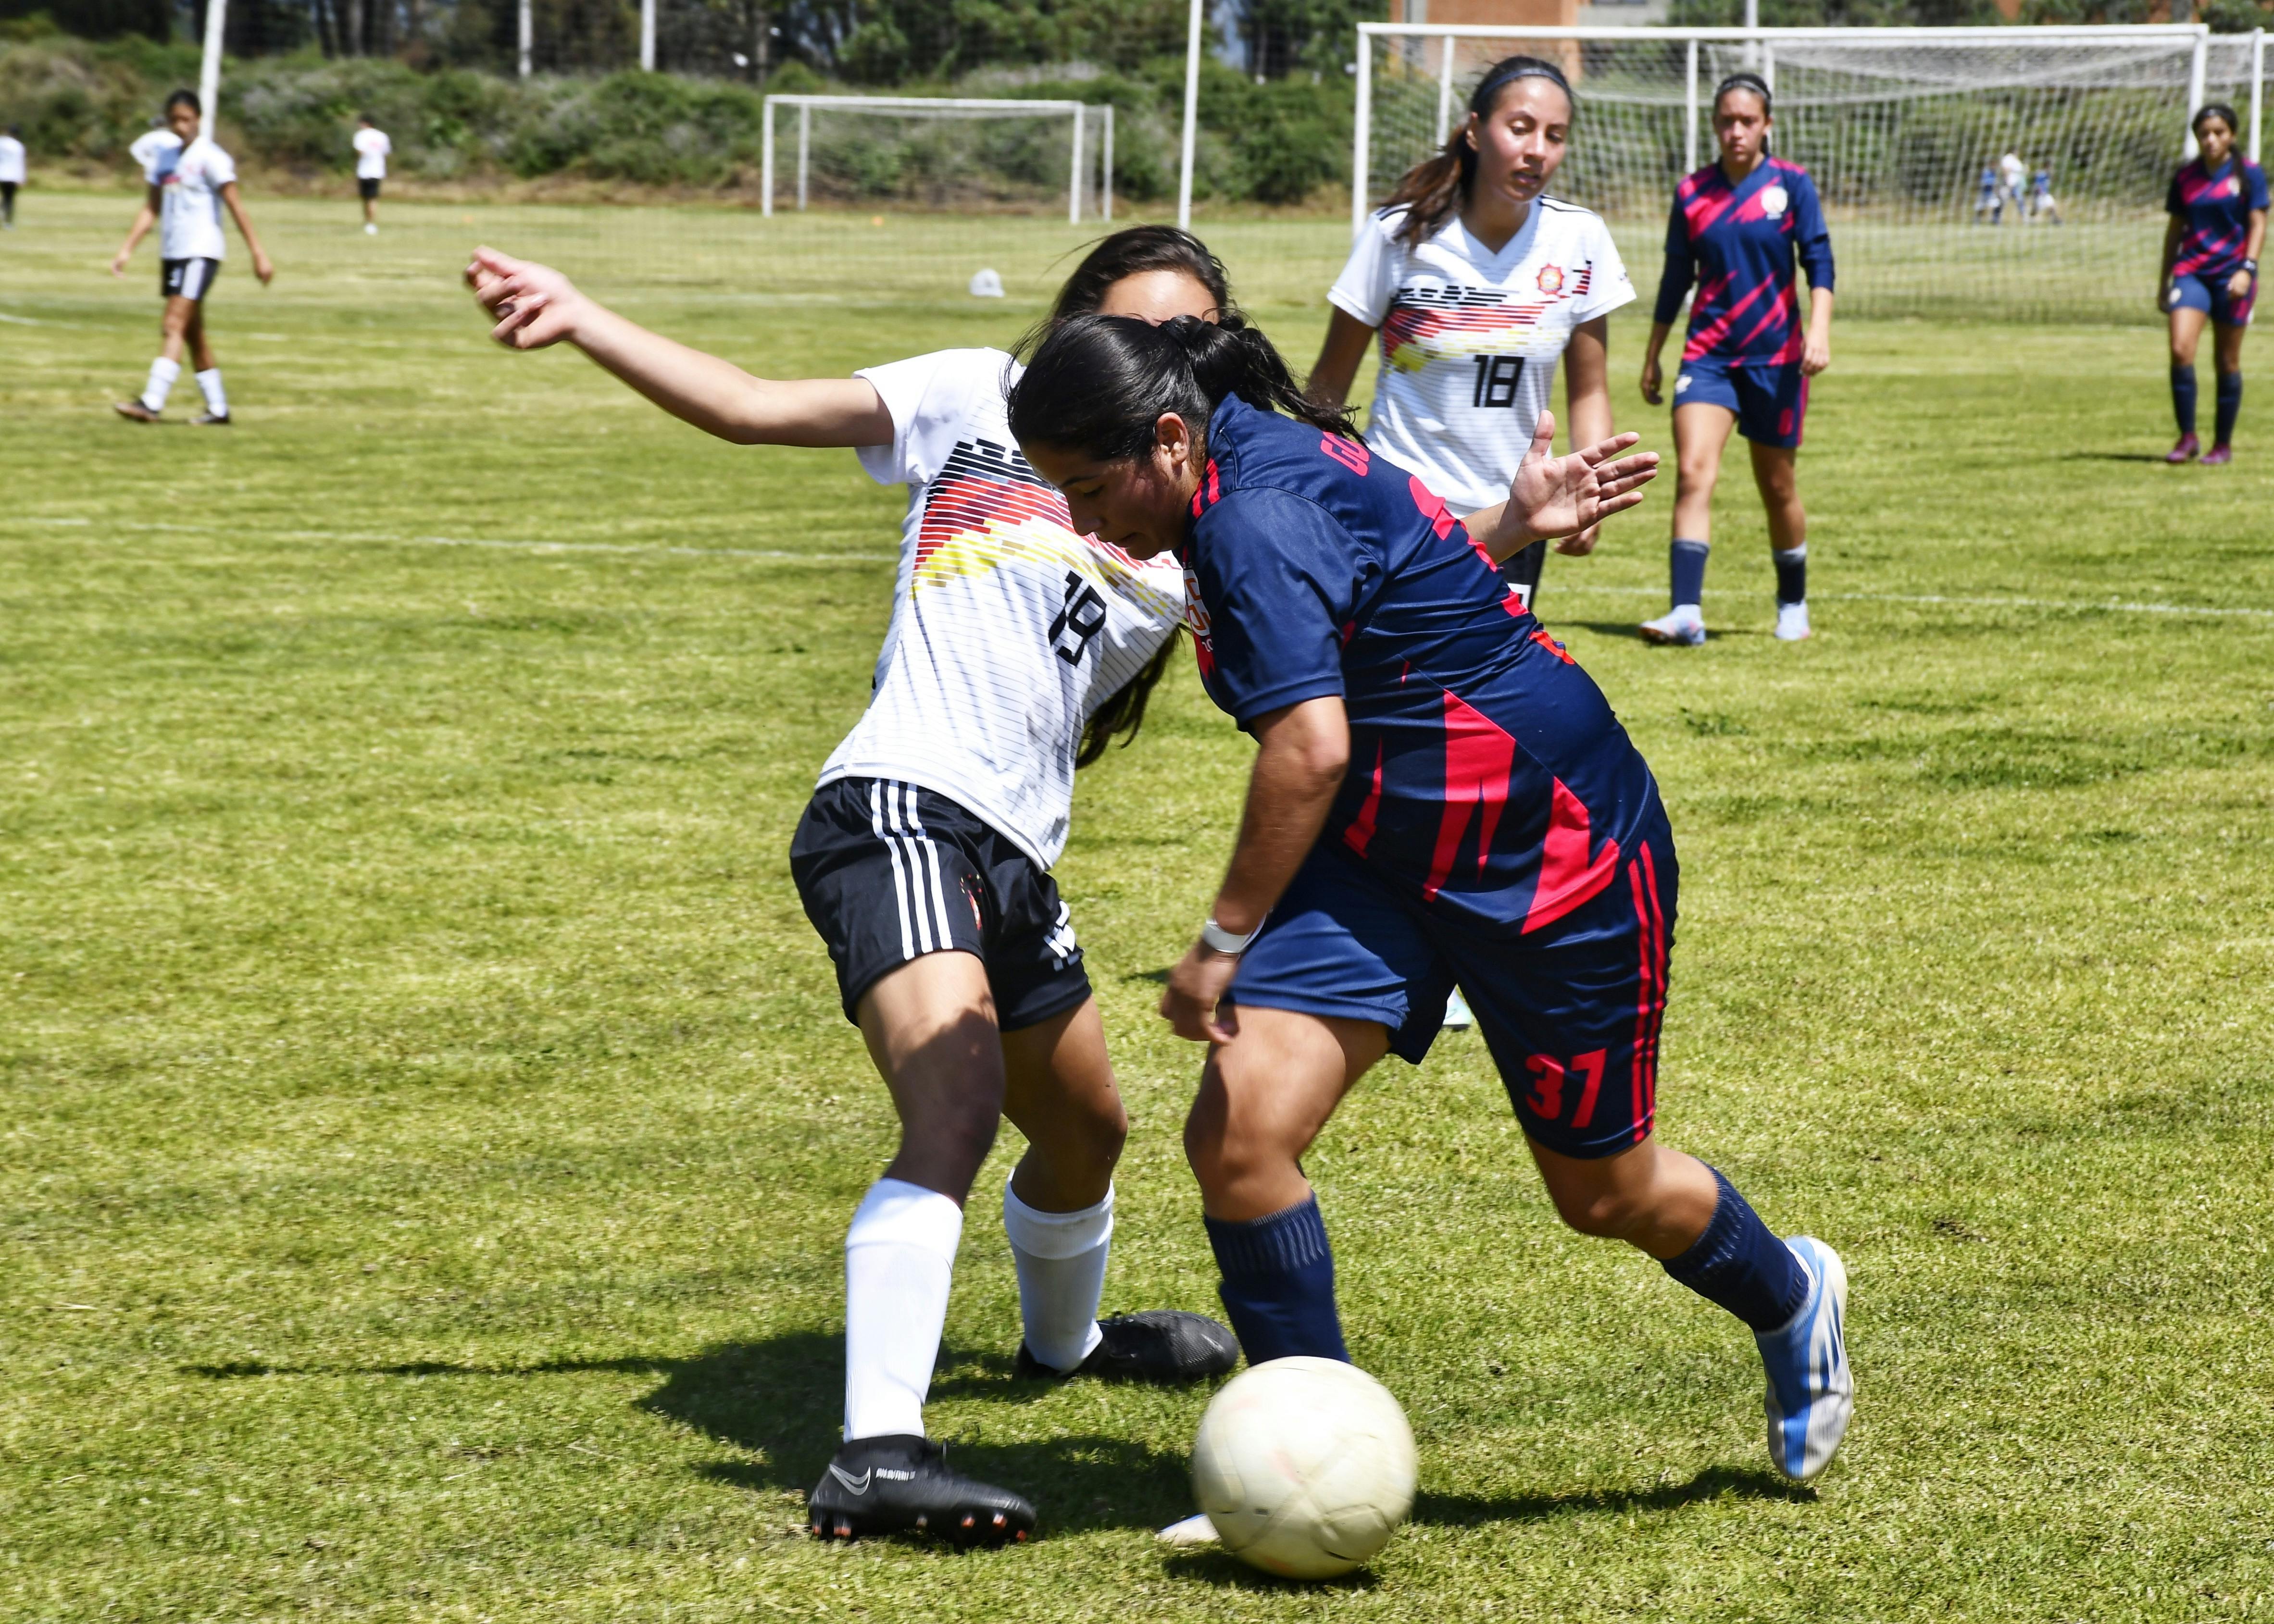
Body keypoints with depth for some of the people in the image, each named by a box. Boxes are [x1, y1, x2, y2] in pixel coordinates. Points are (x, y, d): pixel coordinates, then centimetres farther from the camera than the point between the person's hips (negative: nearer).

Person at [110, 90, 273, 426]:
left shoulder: (209, 156, -7)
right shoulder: (164, 156, 14)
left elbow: (235, 206, -10)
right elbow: (152, 208, 19)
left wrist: (258, 253, -14)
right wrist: (127, 249, 11)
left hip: (201, 252, -8)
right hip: (172, 253, 8)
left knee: (174, 325, -17)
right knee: (193, 333, 10)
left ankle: (151, 403, -25)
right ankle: (218, 409, 16)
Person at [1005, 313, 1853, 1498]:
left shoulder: (1256, 519, -29)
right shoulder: (1259, 461, 0)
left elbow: (1310, 749, -36)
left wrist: (1222, 942, -29)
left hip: (1554, 846, -8)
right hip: (1385, 847, 8)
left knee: (1604, 1195, 10)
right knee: (1238, 1133, -11)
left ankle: (1791, 1300, 43)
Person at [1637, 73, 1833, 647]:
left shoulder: (1791, 184, -1)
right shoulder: (1691, 194, 5)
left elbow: (1819, 261, -5)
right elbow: (1675, 280, 12)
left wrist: (1819, 330, -20)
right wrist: (1652, 357, 16)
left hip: (1775, 356, -1)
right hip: (1708, 354, 1)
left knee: (1777, 485, 9)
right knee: (1692, 472, -17)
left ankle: (1793, 604, 29)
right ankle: (1687, 611, -23)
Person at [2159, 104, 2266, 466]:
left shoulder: (2249, 174, 0)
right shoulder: (2186, 177, 8)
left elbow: (2258, 225, -3)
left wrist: (2247, 269, -16)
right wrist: (2164, 282, 14)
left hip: (2231, 275, -2)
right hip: (2191, 272, 2)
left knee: (2227, 361, 4)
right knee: (2180, 350, -15)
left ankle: (2223, 444, 14)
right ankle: (2187, 438, -8)